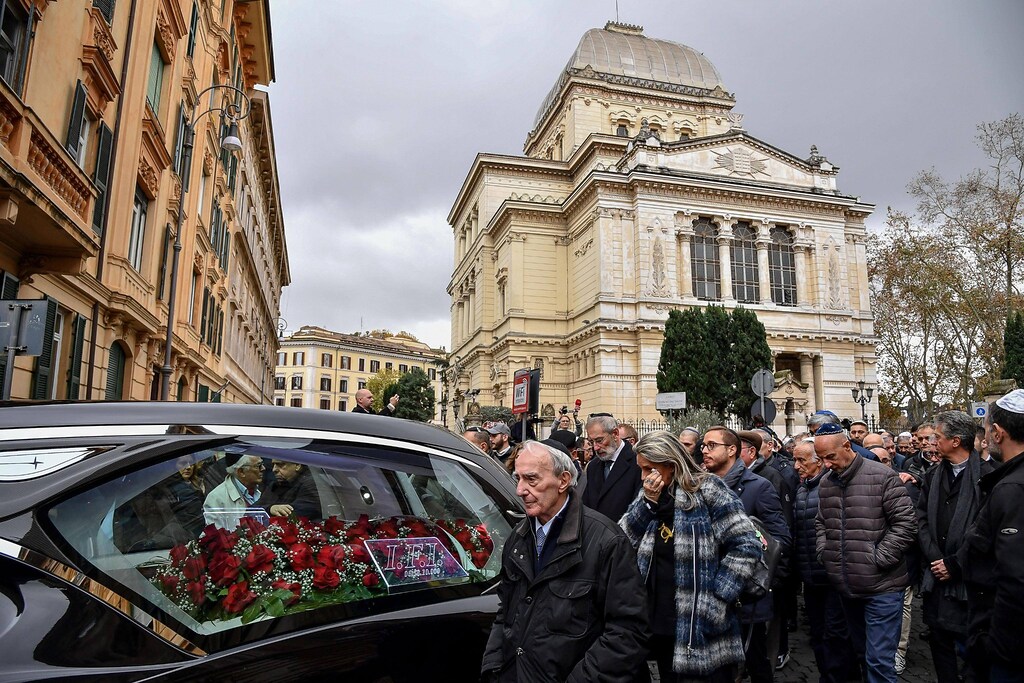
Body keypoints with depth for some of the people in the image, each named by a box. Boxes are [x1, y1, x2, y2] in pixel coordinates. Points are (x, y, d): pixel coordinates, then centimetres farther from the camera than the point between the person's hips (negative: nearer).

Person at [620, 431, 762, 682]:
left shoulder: (706, 489, -10)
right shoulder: (649, 496, 8)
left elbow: (746, 546, -13)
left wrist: (717, 598, -15)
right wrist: (647, 501, -10)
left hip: (704, 626, -6)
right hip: (661, 622, 6)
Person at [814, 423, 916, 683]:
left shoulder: (882, 477, -12)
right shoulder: (825, 484, 7)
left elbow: (906, 523, -13)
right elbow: (821, 524, 19)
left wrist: (878, 559, -15)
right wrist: (824, 553, 4)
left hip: (881, 587, -6)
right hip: (846, 588, 6)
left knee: (879, 660, -2)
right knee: (862, 652, 22)